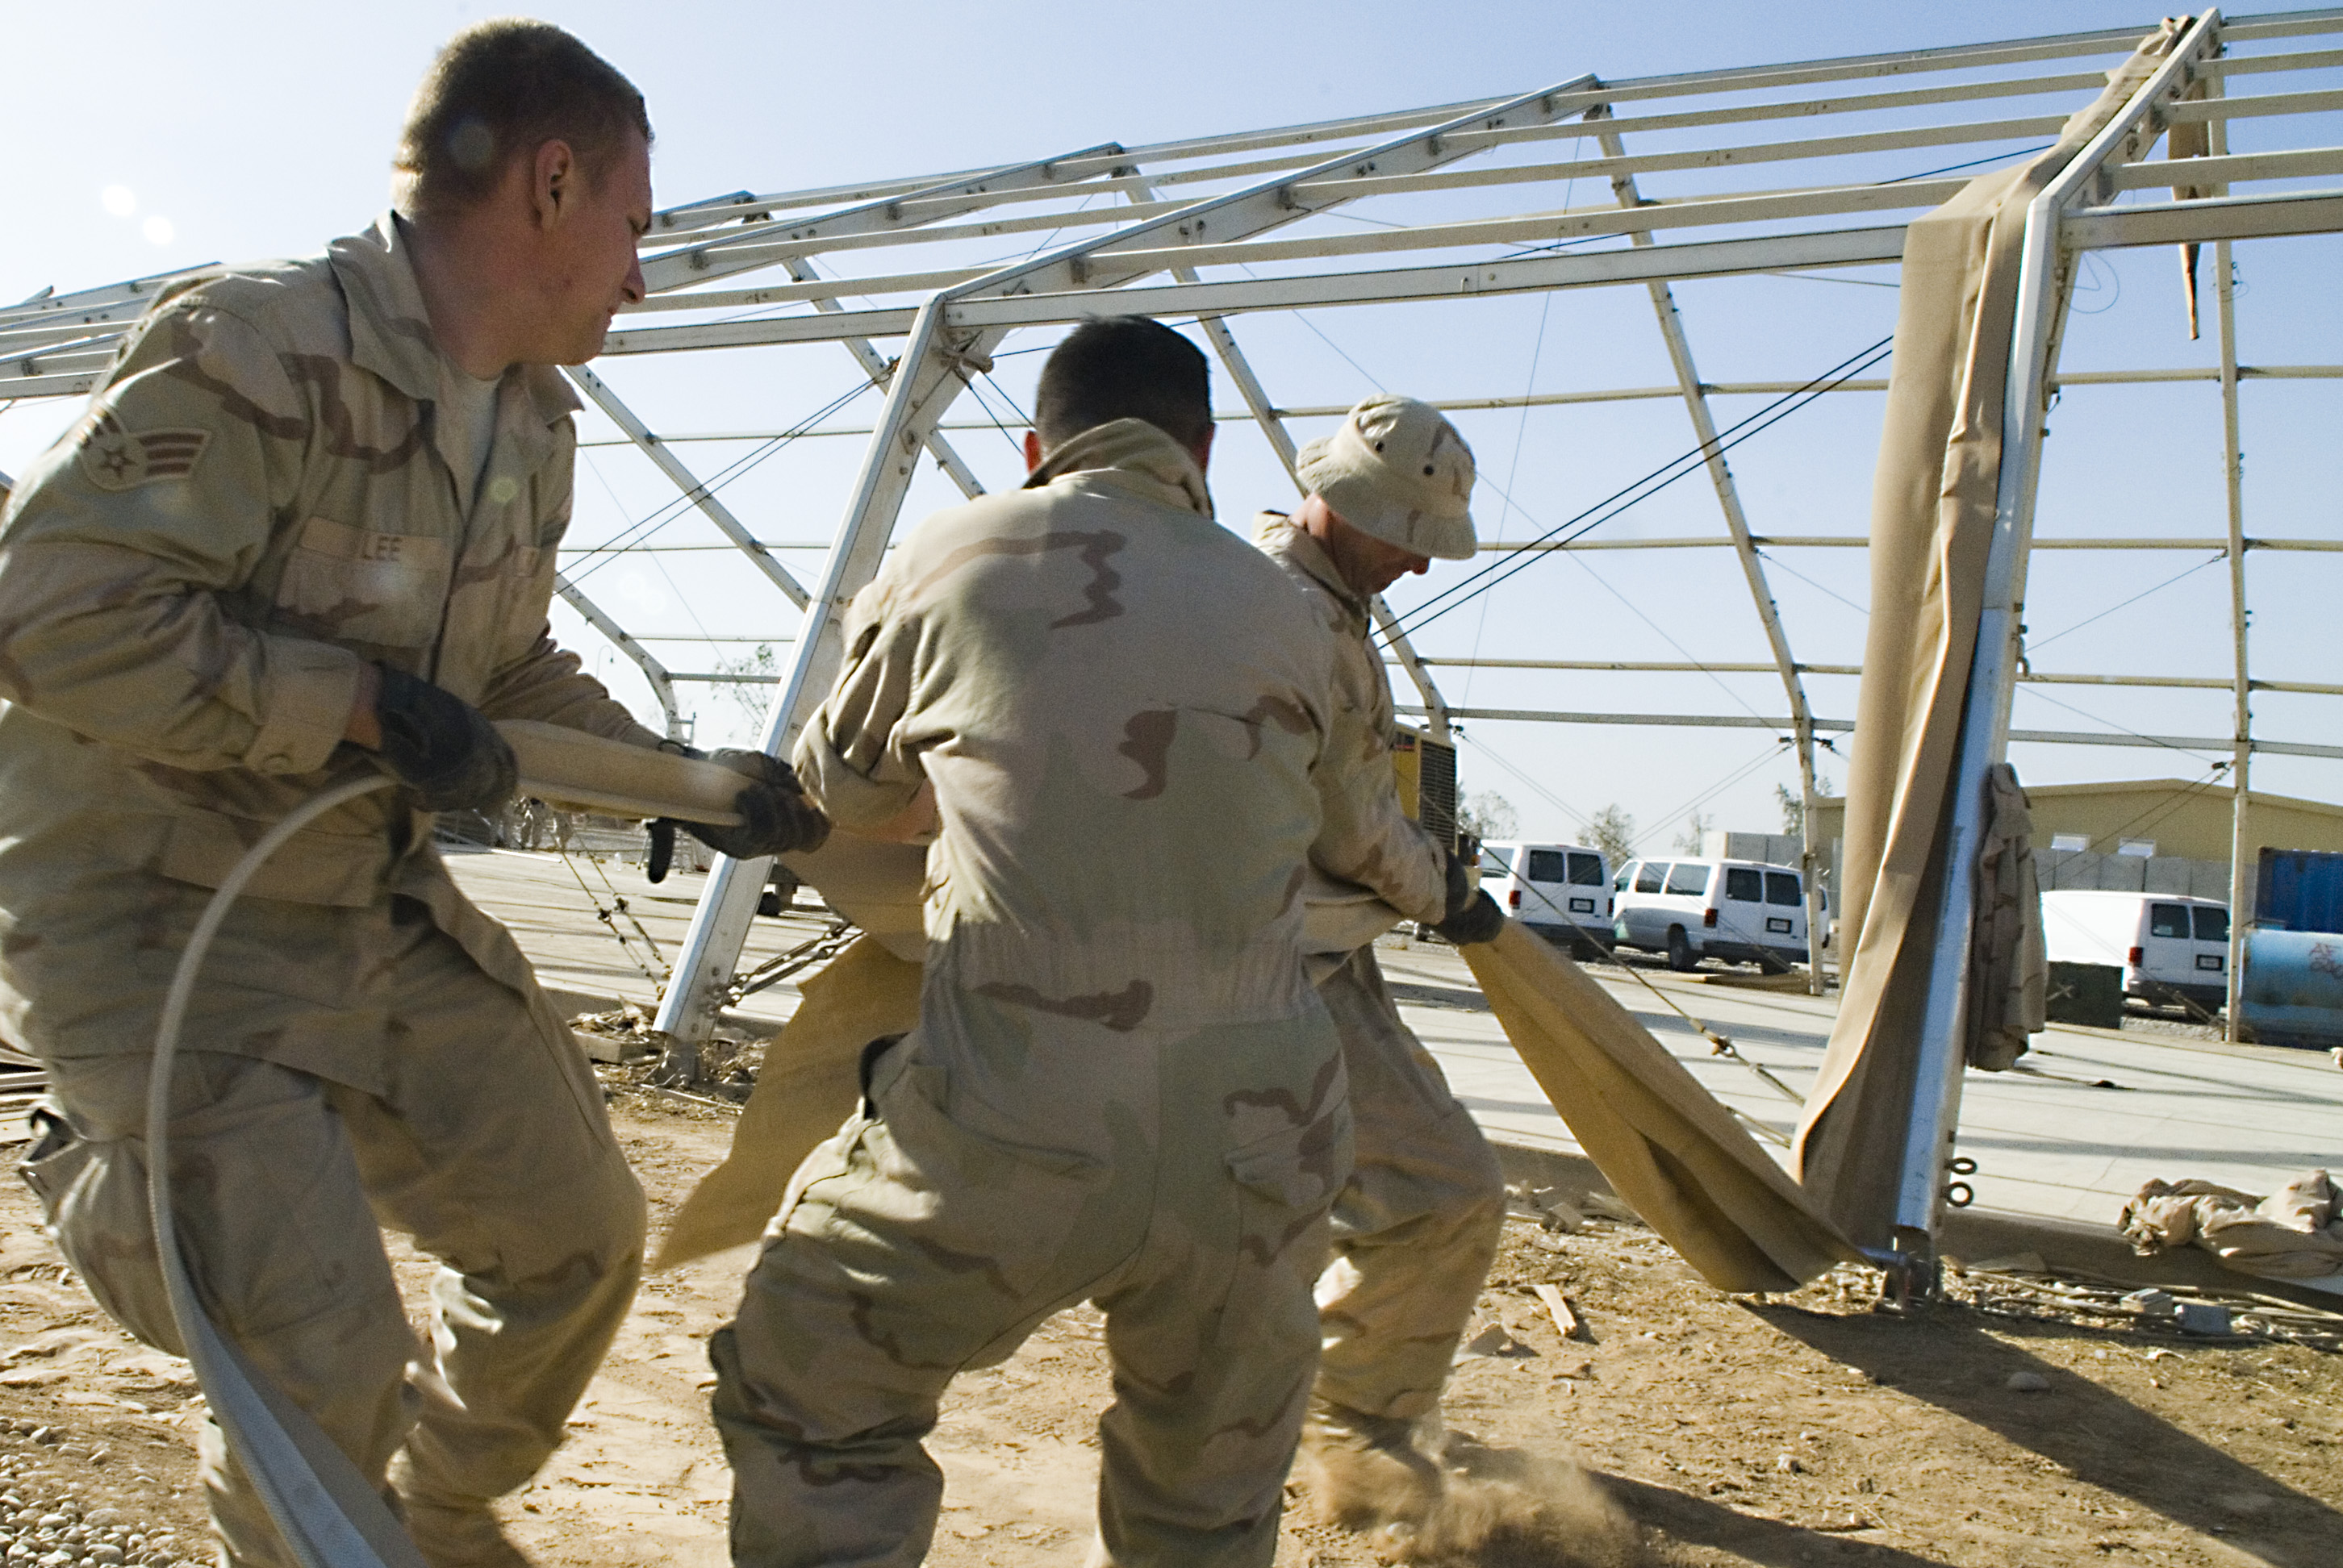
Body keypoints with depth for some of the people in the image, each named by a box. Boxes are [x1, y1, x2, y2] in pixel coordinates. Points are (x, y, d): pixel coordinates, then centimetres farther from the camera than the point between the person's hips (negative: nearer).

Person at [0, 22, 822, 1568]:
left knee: (578, 1230, 13)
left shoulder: (535, 426, 6)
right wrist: (360, 705, -25)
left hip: (382, 907, 8)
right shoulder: (262, 345, -22)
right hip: (157, 920, -8)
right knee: (324, 1353, -13)